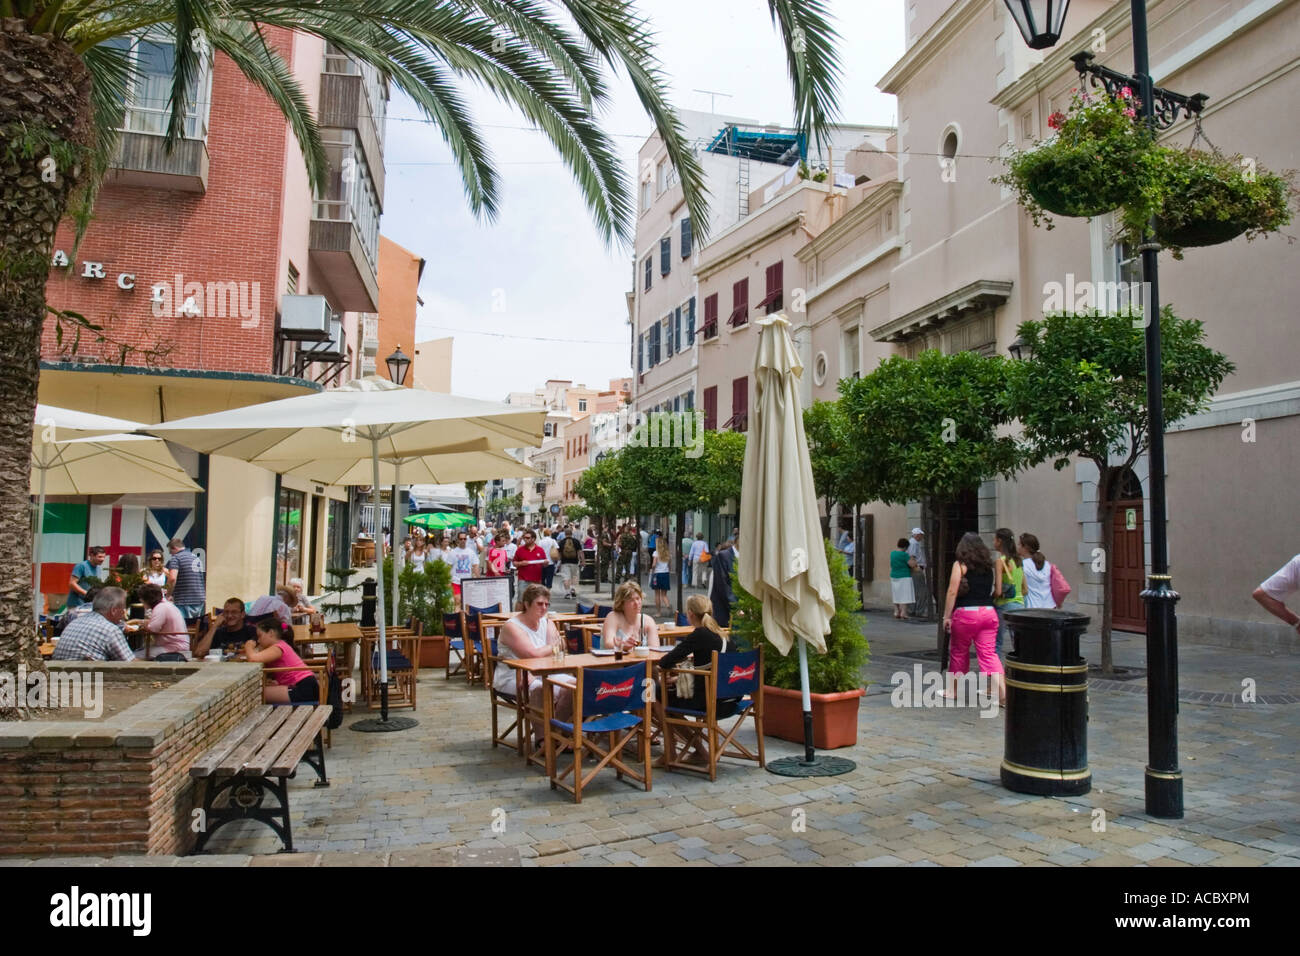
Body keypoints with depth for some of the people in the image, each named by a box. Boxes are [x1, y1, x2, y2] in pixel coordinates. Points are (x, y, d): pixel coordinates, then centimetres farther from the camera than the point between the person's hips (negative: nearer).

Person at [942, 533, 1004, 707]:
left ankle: (952, 690, 24)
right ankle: (1002, 691, -11)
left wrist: (947, 616, -5)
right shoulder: (988, 566, 13)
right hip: (989, 612, 4)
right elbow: (993, 591, 8)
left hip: (966, 613, -4)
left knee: (958, 652, 11)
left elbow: (952, 591, -8)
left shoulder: (960, 564, -3)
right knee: (989, 653, 2)